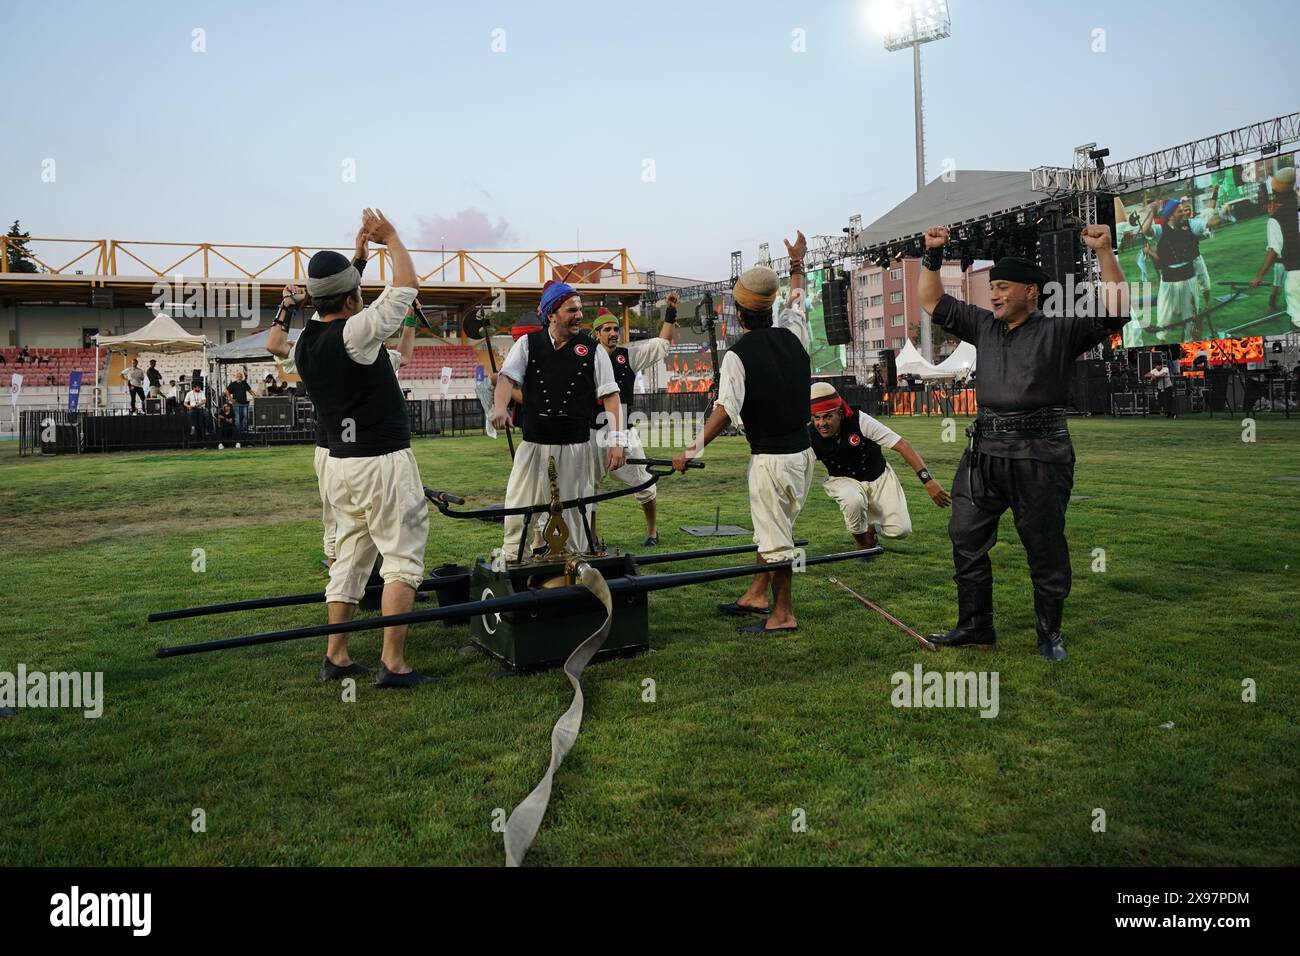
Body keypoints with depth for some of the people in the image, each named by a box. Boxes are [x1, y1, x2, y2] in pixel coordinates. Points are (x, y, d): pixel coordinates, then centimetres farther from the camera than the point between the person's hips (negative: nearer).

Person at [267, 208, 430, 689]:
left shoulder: (303, 344, 4)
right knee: (402, 559, -2)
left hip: (339, 464, 8)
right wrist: (390, 236, 4)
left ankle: (336, 656, 21)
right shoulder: (354, 333, -16)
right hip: (384, 462, -8)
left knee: (350, 557, 16)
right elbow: (407, 286, -9)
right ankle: (393, 664, -2)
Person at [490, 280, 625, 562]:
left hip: (575, 446, 0)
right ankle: (509, 562, 18)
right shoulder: (527, 344, 4)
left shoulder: (592, 349, 3)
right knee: (519, 507, 4)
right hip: (533, 443, 1)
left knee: (574, 510, 7)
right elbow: (507, 377, -8)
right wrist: (500, 407, -29)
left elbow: (610, 395, 1)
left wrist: (617, 440, -7)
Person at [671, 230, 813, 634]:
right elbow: (797, 300, 25)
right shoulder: (792, 335, 3)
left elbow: (724, 411, -22)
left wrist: (692, 450, -18)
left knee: (775, 538, 2)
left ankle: (783, 614, 11)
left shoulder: (737, 355, -14)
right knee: (775, 529, 19)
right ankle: (756, 596, 30)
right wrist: (797, 264, 41)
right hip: (802, 451, 8)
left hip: (770, 458, -7)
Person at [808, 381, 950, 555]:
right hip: (843, 480, 0)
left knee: (900, 529, -14)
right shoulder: (809, 437, -21)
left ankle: (871, 528, 22)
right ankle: (862, 544, -4)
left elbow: (903, 447, -27)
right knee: (853, 501, -36)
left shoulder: (859, 421, -27)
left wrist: (928, 481, -34)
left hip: (879, 477, 0)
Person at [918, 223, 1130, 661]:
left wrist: (1104, 252, -14)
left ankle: (1051, 632, 18)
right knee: (967, 539, 8)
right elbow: (933, 302, 21)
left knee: (1046, 549, 4)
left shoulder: (1060, 330, 0)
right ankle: (975, 625, 20)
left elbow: (1116, 310, -10)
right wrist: (933, 256, 13)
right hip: (983, 452, 5)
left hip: (1038, 456, -5)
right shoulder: (983, 326, 14)